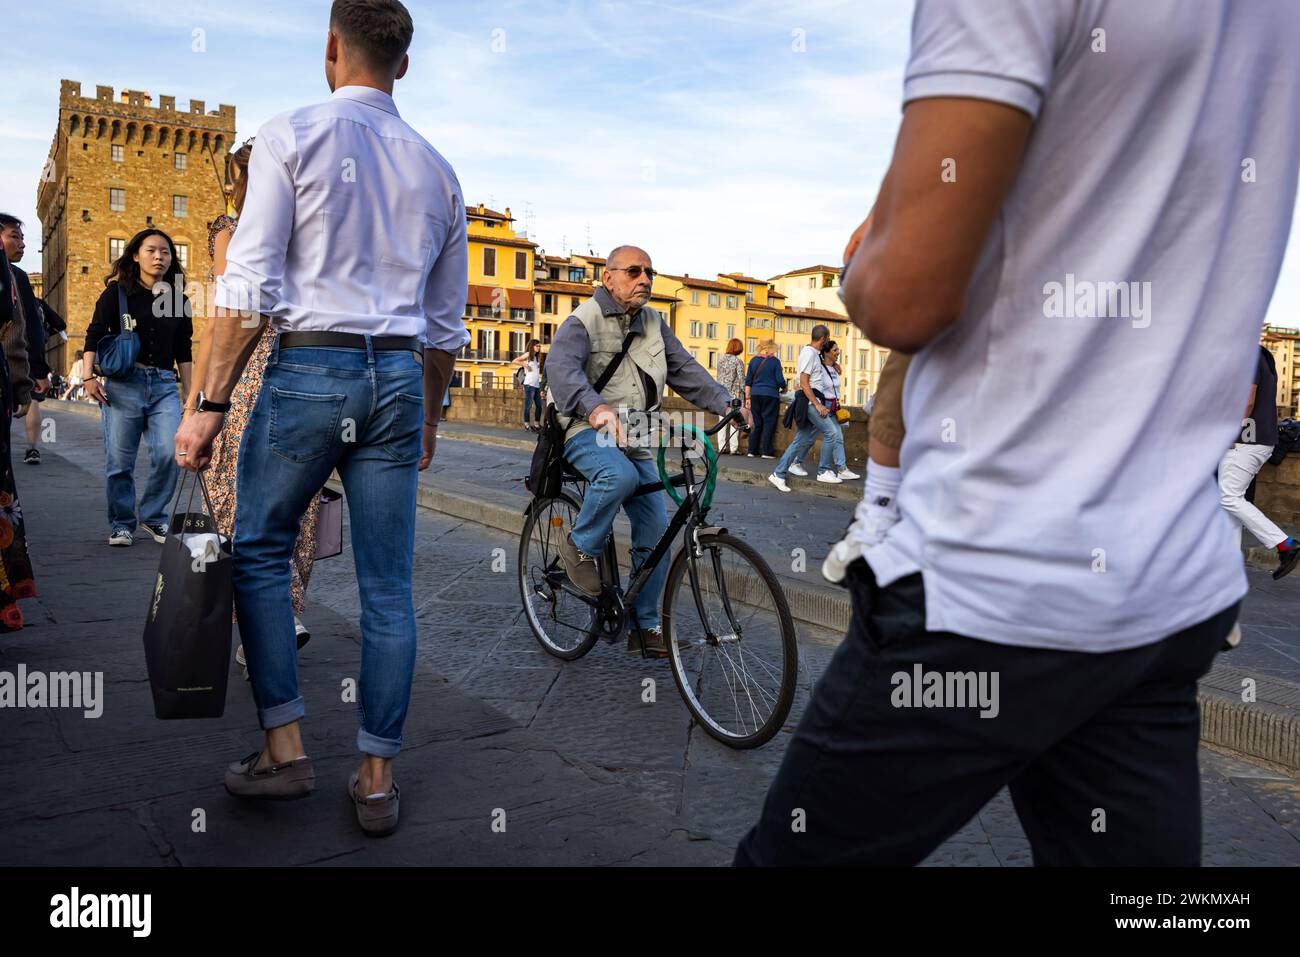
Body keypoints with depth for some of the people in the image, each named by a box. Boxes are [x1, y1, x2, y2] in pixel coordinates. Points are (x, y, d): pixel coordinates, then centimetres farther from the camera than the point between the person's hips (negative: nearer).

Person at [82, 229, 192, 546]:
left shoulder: (179, 301, 13)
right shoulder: (117, 292, 5)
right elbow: (94, 335, 1)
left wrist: (189, 393, 14)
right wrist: (88, 376, -11)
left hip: (164, 385, 2)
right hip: (123, 382, -2)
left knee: (169, 453, -12)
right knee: (119, 459, -1)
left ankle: (153, 516, 8)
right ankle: (121, 523, 15)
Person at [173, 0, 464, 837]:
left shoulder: (292, 137, -1)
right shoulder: (437, 169, 13)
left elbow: (250, 287, -10)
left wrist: (211, 404, -7)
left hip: (309, 366, -4)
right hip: (400, 376, 4)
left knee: (260, 555, 13)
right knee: (388, 584, 5)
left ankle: (286, 747, 11)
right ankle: (378, 777, 13)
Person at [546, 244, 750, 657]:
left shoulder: (654, 323, 12)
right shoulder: (583, 321, -9)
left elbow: (684, 367, 8)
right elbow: (561, 368, -27)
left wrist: (724, 403, -8)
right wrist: (595, 407, -47)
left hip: (635, 438, 6)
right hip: (588, 431, -6)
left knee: (655, 530, 0)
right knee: (619, 477, -38)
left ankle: (644, 623, 14)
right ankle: (580, 546, -11)